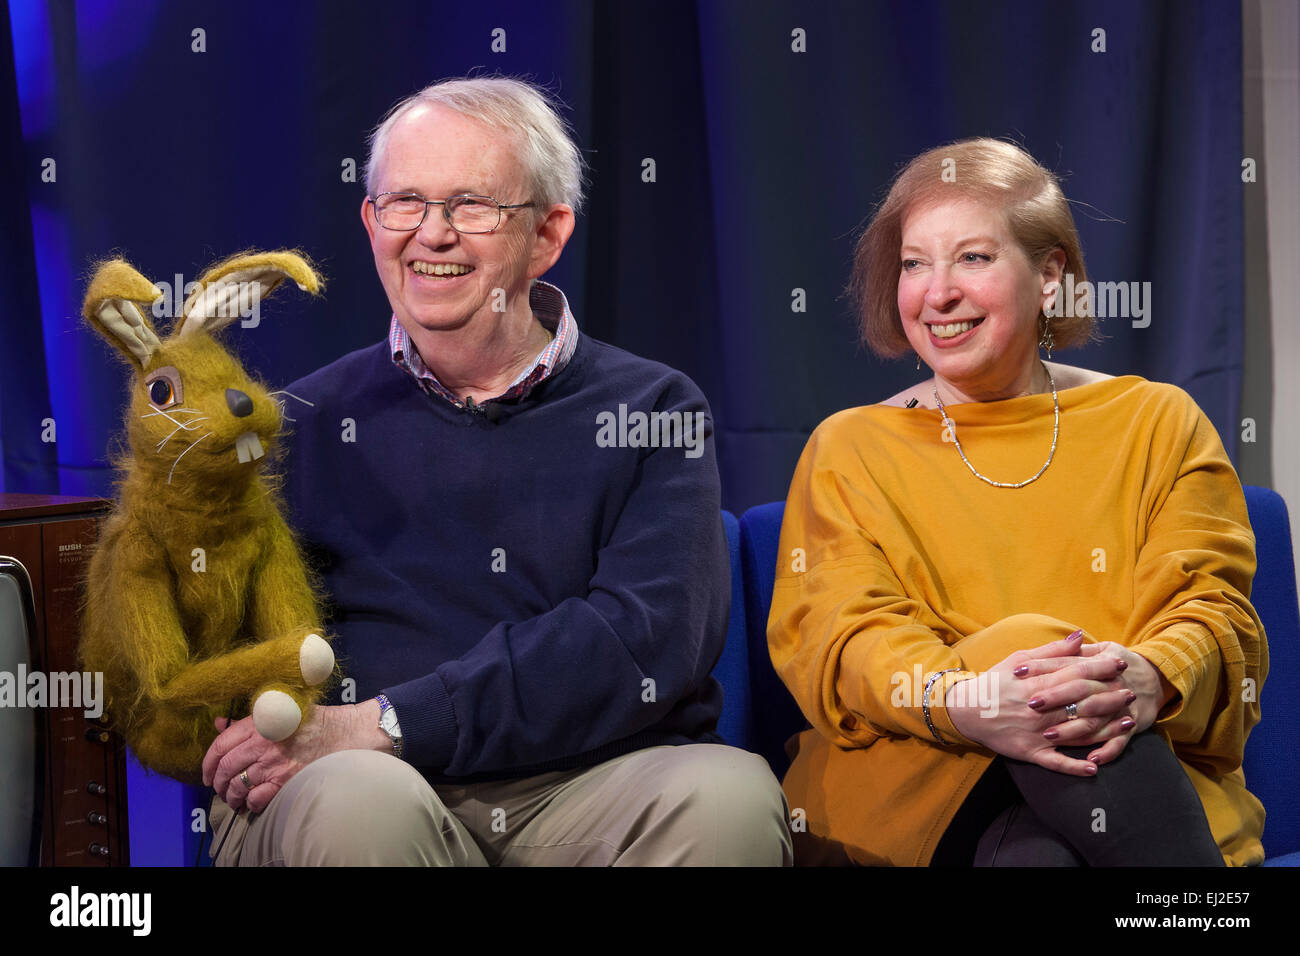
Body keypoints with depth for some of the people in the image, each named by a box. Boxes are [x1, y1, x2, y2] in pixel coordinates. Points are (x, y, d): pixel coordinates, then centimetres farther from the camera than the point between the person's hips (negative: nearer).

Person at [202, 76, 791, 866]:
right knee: (356, 799, -35)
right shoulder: (307, 423, 13)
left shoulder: (652, 411, 10)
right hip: (377, 792, -1)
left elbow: (647, 640, -7)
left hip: (596, 787, 1)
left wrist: (383, 723, -14)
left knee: (729, 795, -30)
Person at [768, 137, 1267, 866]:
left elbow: (1211, 608, 3)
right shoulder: (848, 449, 13)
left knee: (1040, 848, -38)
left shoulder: (1158, 424, 15)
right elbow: (837, 633, -3)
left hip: (1141, 765, 0)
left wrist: (1148, 677, -25)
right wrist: (964, 700, -28)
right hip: (916, 780, 1)